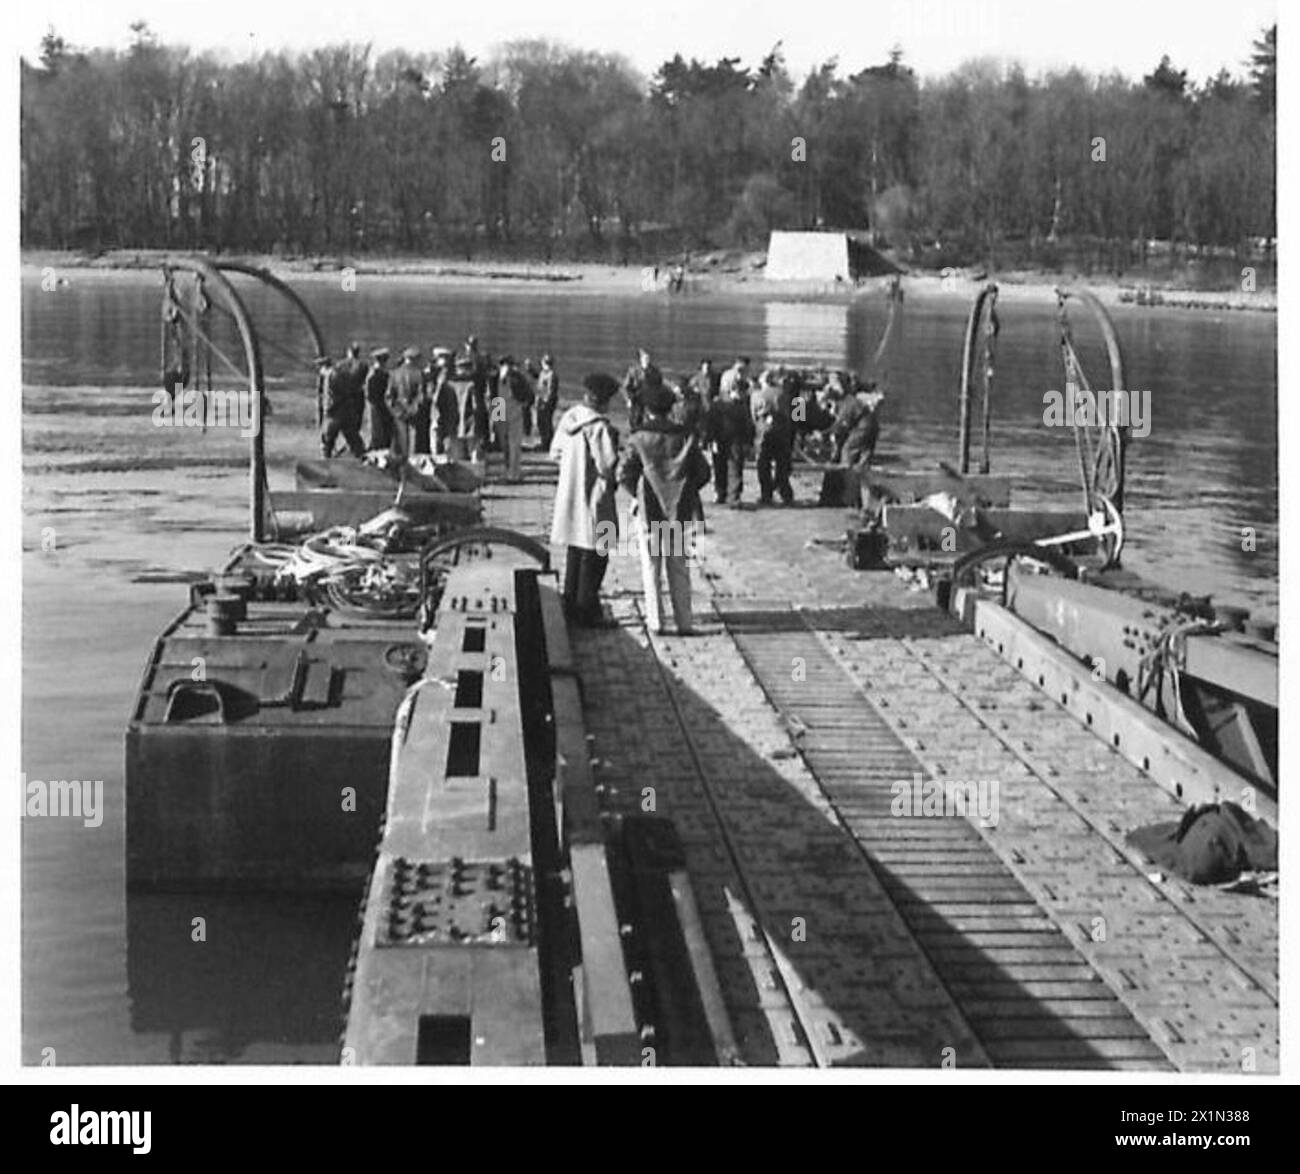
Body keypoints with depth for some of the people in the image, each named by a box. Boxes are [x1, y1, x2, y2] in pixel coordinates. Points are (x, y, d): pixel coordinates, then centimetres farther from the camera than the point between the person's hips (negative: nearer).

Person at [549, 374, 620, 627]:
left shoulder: (568, 419, 1)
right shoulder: (600, 428, -22)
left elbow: (555, 453, 11)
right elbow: (607, 465, -22)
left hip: (569, 496, 7)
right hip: (593, 500, -7)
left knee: (574, 552, 19)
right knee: (594, 555, 3)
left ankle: (570, 605, 27)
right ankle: (586, 611, 5)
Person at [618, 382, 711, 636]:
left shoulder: (638, 439, -8)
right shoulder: (685, 437, -1)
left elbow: (624, 474, -9)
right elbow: (703, 472, 1)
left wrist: (638, 494, 7)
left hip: (649, 511, -2)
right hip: (681, 512, 2)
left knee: (651, 569, 7)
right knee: (679, 569, 11)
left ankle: (655, 622, 4)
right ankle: (684, 622, 9)